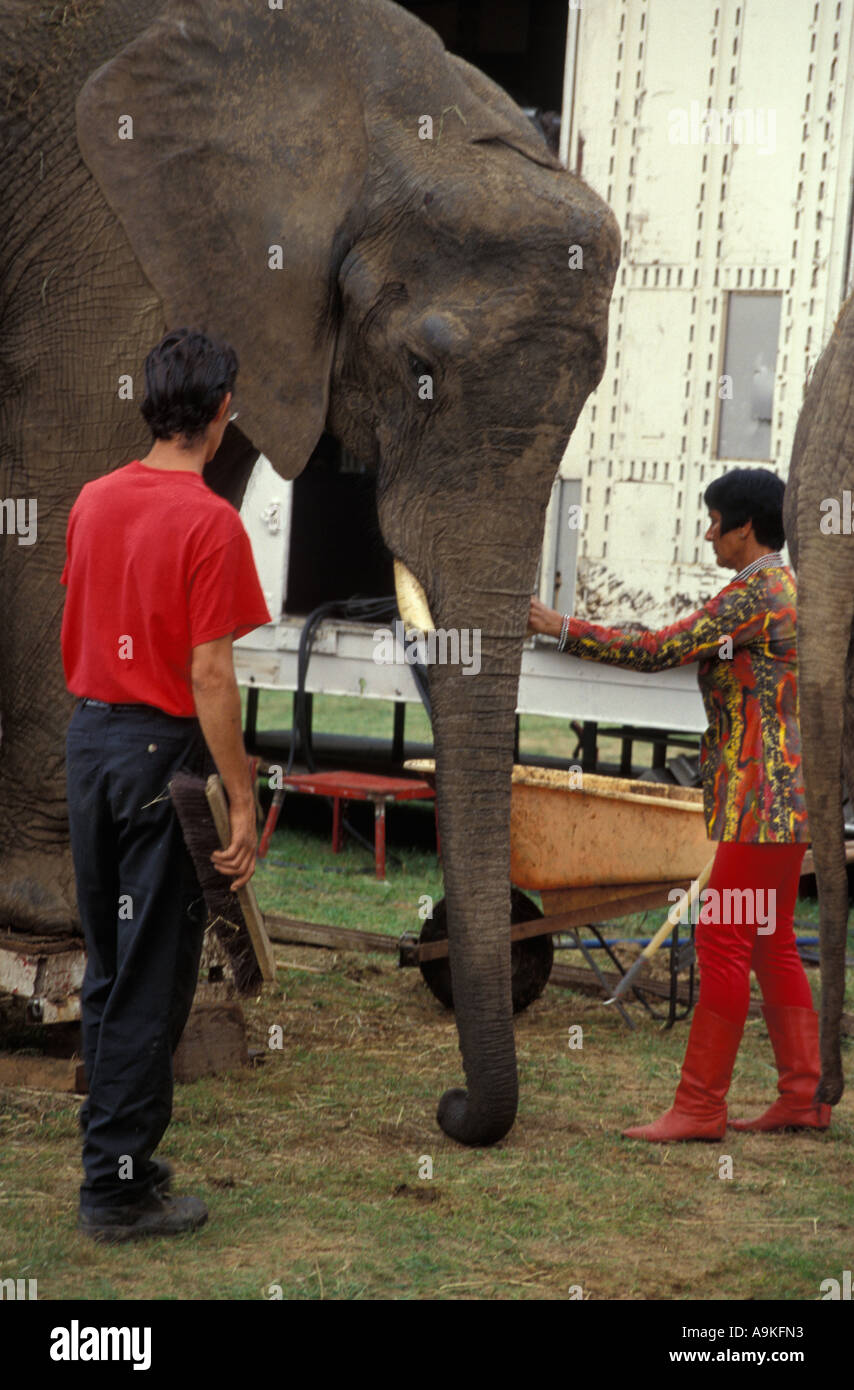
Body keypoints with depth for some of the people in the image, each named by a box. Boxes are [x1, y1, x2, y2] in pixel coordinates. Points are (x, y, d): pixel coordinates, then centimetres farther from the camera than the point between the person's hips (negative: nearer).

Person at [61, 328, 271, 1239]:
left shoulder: (94, 501, 5)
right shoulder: (209, 522, -17)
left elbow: (81, 622, 11)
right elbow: (210, 674, -19)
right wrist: (241, 802, -16)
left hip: (88, 735, 7)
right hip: (163, 751, -7)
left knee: (105, 960, 17)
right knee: (152, 976, 0)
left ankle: (112, 1139, 26)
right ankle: (118, 1186, 4)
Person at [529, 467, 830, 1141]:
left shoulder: (753, 594, -15)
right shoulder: (788, 588, 17)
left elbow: (657, 651, -18)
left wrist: (561, 627, -13)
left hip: (762, 797, -10)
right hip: (782, 800, 10)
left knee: (723, 941, -8)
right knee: (771, 945, 13)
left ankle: (700, 1106, -6)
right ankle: (803, 1097, 15)